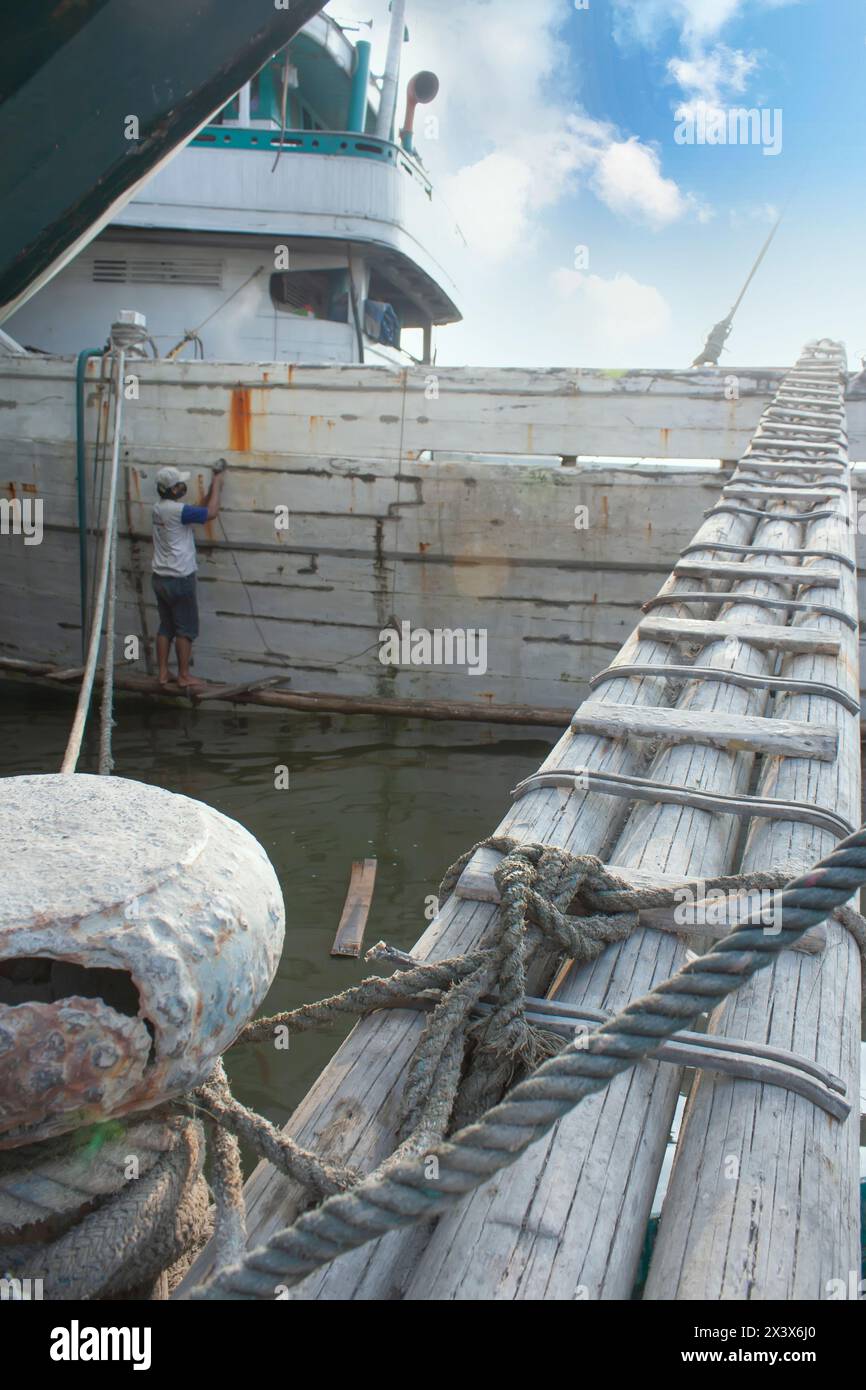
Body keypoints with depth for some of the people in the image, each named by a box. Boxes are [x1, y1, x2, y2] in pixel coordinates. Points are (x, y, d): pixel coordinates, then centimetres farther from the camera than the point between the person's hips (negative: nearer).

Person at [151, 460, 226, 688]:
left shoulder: (160, 508, 8)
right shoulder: (177, 510, -19)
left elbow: (199, 511, 15)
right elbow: (211, 513, -16)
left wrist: (212, 489, 9)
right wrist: (217, 485, -4)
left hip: (160, 578, 8)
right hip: (180, 580, -8)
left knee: (166, 627, 14)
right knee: (186, 630, 2)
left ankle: (163, 673, 18)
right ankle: (184, 676, 7)